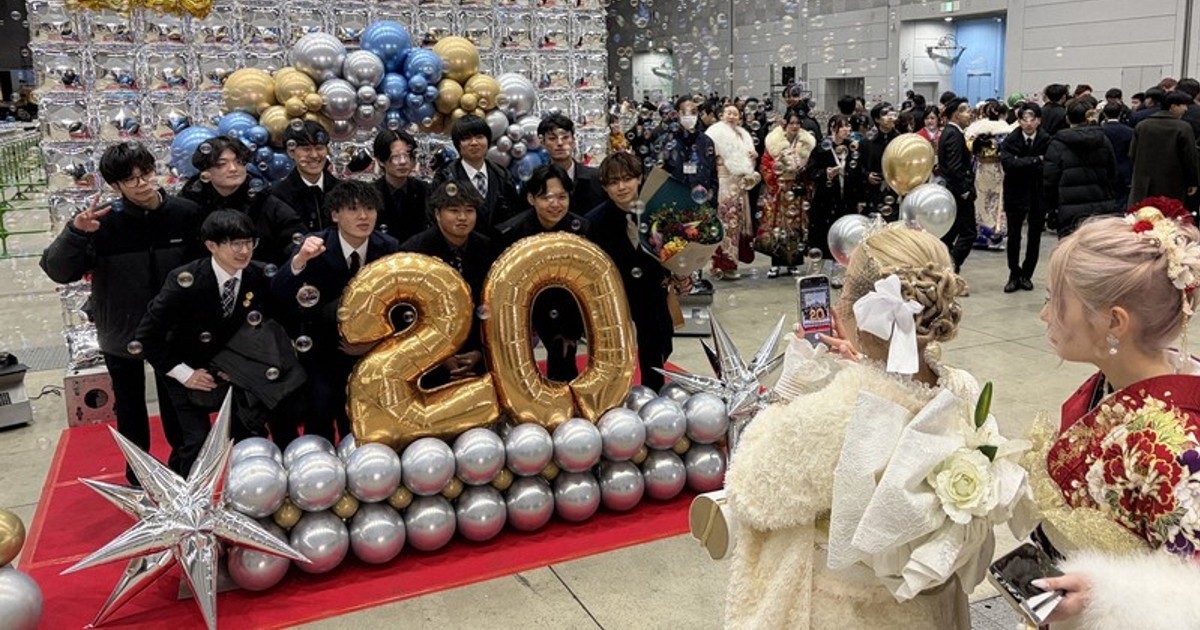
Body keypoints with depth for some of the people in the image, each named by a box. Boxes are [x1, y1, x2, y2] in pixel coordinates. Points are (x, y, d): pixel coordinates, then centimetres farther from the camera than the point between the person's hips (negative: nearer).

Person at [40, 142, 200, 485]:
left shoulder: (185, 213, -15)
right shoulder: (104, 221, -21)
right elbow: (58, 271, -23)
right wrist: (76, 232, -40)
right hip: (120, 331, 0)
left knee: (175, 400, 18)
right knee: (130, 405, 18)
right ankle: (138, 475, 39)